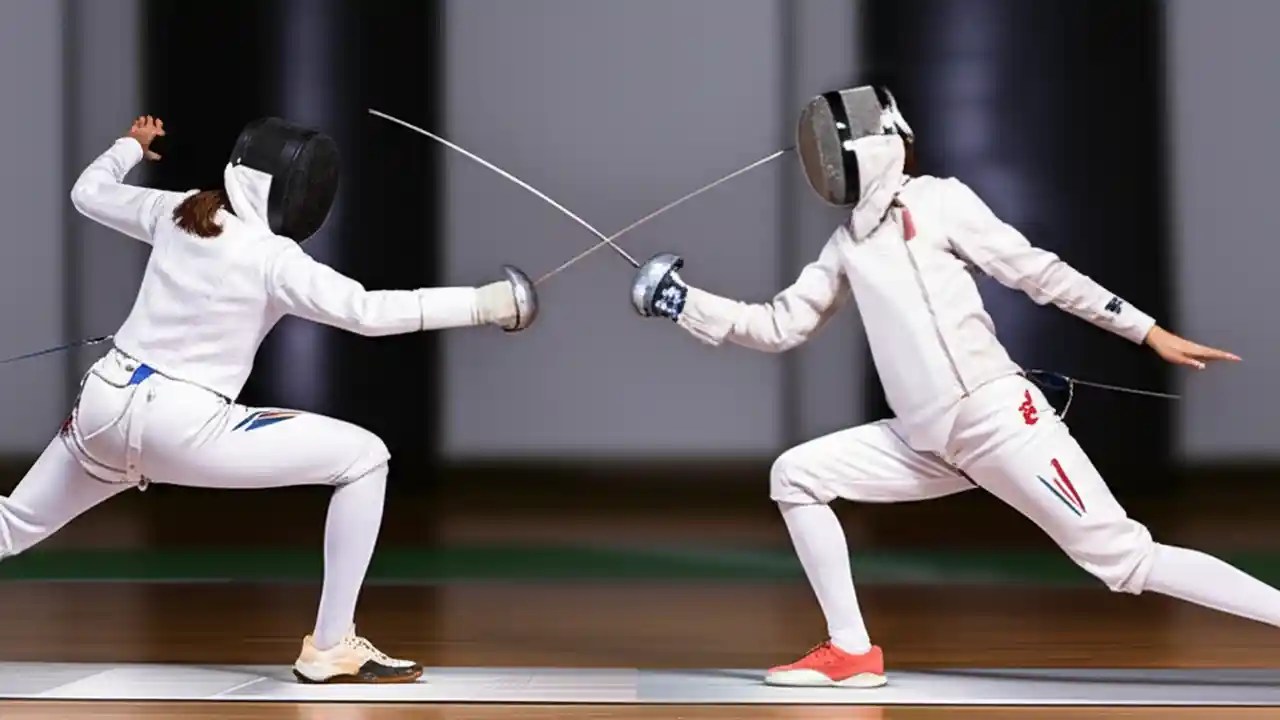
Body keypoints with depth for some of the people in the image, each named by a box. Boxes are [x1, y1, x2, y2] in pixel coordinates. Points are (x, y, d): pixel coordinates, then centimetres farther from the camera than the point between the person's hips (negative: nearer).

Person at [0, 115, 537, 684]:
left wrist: (131, 146, 41)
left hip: (104, 408, 7)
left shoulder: (177, 211, 5)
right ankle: (331, 648, -2)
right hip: (179, 429, -7)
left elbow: (88, 194, 23)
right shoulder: (271, 257, -13)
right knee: (364, 458, -3)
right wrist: (480, 303, -24)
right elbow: (369, 313, -24)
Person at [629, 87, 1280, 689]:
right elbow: (778, 327, 22)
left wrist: (1148, 331, -8)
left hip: (1001, 420, -7)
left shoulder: (936, 199, -2)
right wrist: (682, 303, 14)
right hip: (933, 443, 7)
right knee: (794, 476, 2)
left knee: (1122, 559, -15)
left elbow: (1040, 272, -4)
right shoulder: (849, 243, 17)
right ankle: (852, 651, 6)